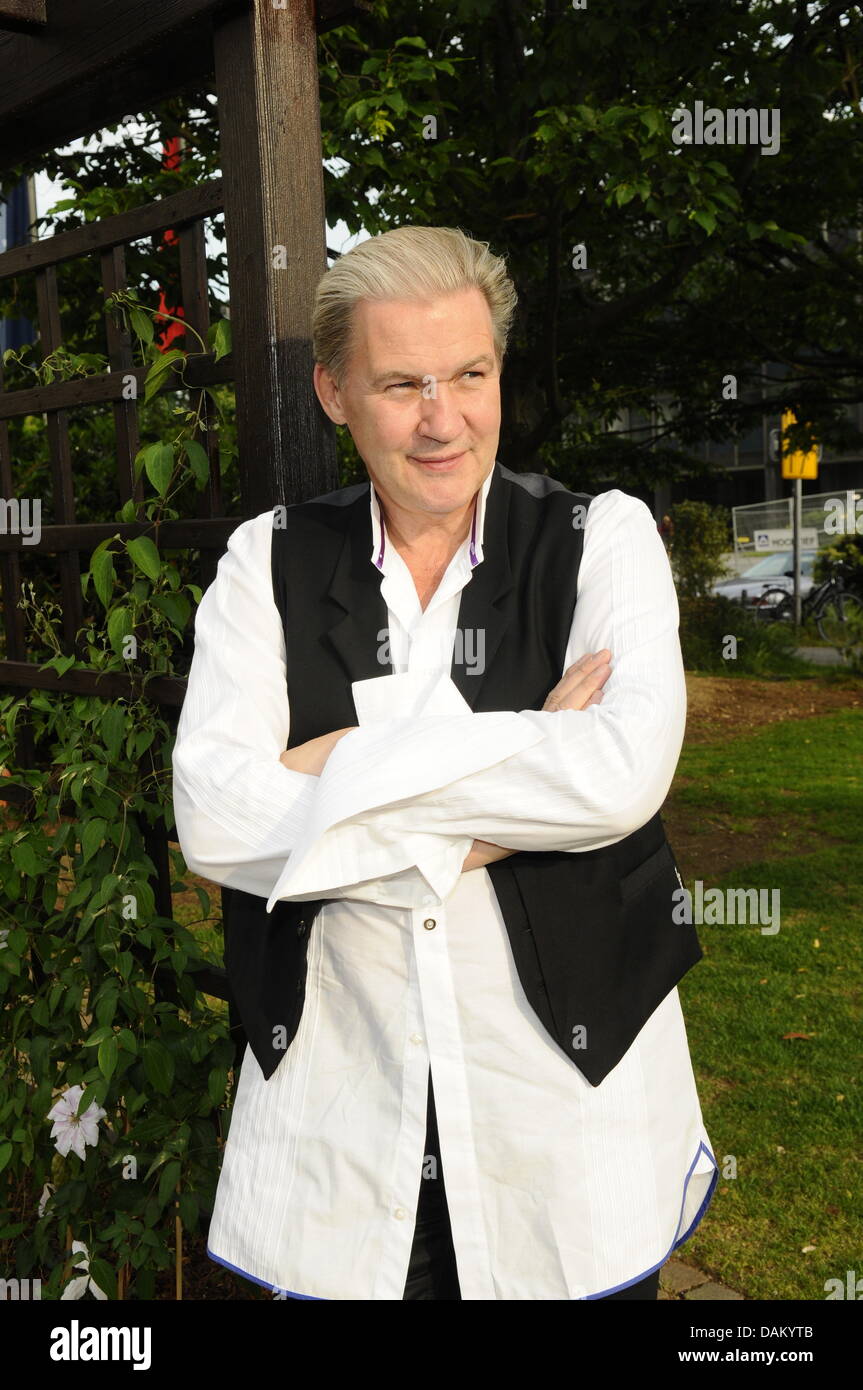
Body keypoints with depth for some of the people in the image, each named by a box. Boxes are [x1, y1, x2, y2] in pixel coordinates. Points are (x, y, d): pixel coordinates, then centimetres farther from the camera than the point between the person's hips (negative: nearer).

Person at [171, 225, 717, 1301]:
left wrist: (349, 765, -18)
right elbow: (213, 820, -13)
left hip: (567, 1098, 0)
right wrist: (499, 816, -16)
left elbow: (625, 773, -21)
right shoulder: (270, 560, 0)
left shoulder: (602, 539, -3)